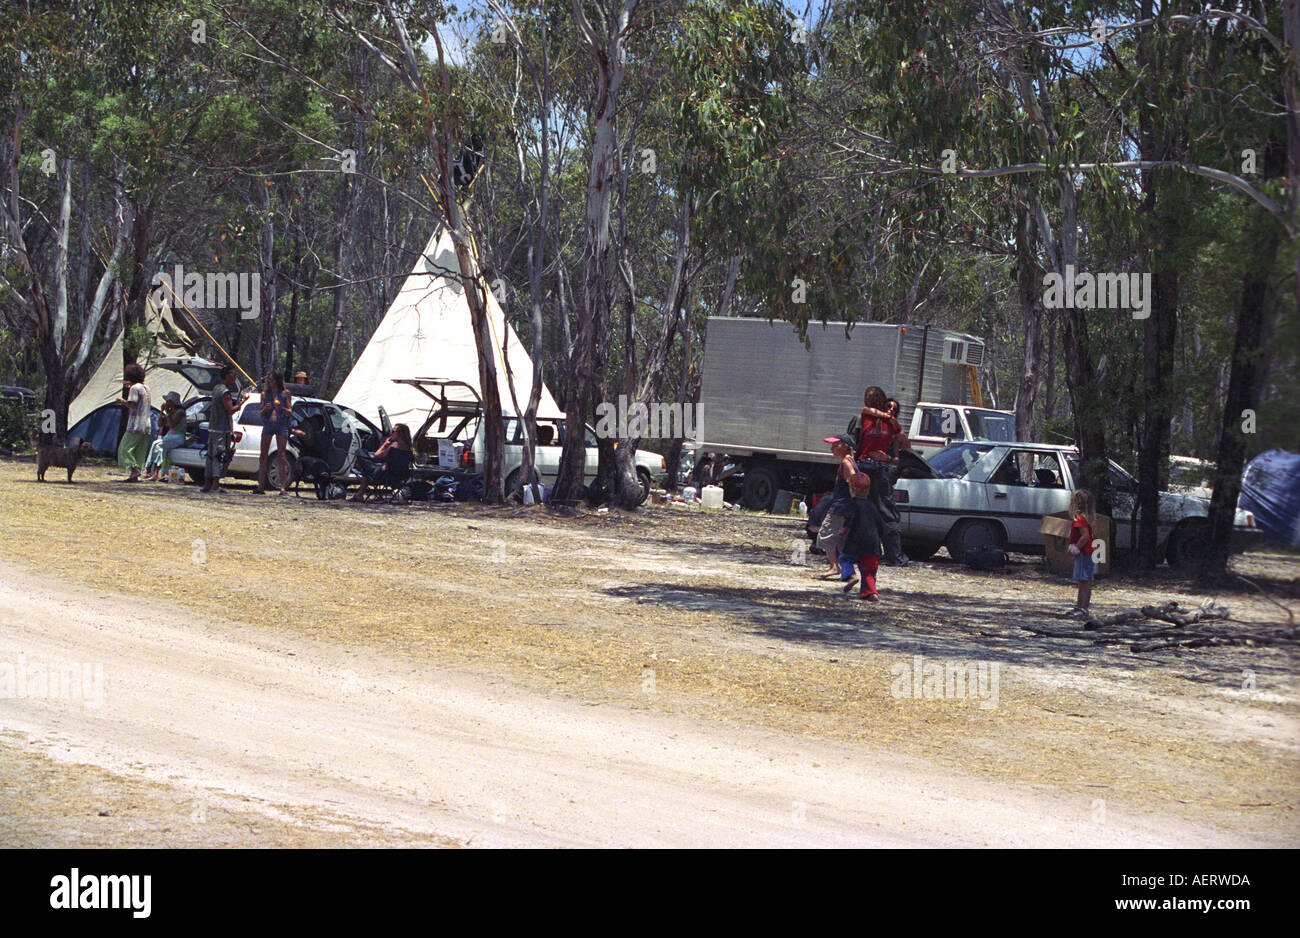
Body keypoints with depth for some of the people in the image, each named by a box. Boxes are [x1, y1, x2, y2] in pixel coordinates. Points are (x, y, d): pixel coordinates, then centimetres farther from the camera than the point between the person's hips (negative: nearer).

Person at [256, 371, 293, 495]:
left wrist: (282, 408, -17)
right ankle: (261, 486, 2)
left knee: (281, 456, -6)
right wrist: (265, 409, -10)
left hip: (281, 425, -3)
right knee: (263, 456, 0)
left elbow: (290, 413, 3)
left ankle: (283, 486, -7)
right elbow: (261, 414, 11)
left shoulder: (285, 394, 4)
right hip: (267, 424, 3)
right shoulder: (265, 394, 12)